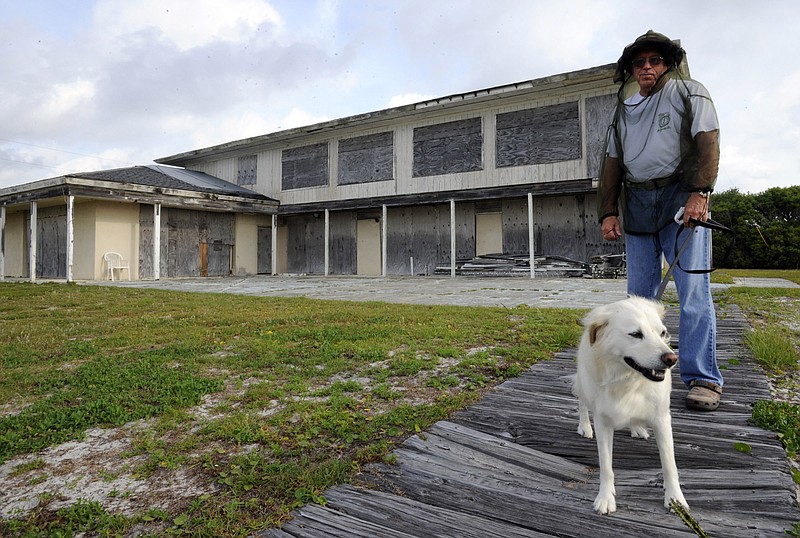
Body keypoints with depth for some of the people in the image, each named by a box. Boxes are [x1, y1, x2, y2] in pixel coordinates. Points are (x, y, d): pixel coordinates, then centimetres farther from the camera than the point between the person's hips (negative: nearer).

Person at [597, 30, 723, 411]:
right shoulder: (623, 111, 20)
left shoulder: (689, 93, 8)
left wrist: (699, 193, -17)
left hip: (681, 199, -4)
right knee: (639, 291, 3)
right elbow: (612, 164, 16)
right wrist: (607, 212, 5)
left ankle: (702, 378, -3)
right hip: (637, 204, 4)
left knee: (693, 290, -9)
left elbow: (707, 142, -4)